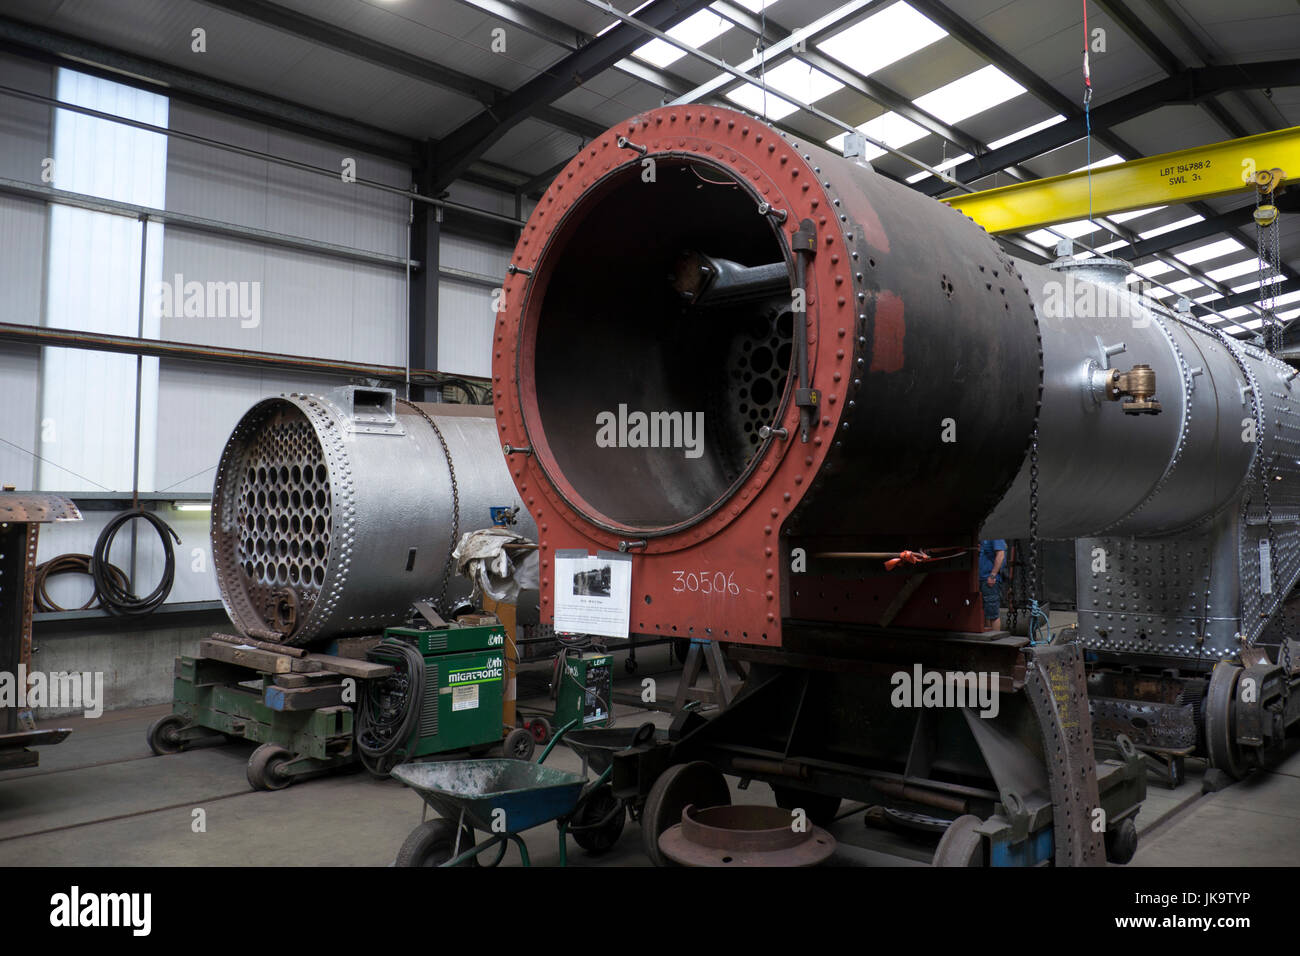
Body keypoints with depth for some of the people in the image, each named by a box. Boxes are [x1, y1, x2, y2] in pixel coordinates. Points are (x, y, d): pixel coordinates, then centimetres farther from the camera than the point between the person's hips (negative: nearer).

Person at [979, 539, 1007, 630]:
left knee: (993, 614, -5)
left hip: (992, 581, -10)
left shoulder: (996, 537, -11)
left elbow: (1000, 554, -20)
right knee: (986, 612, 14)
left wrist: (992, 575, -23)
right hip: (983, 578, 10)